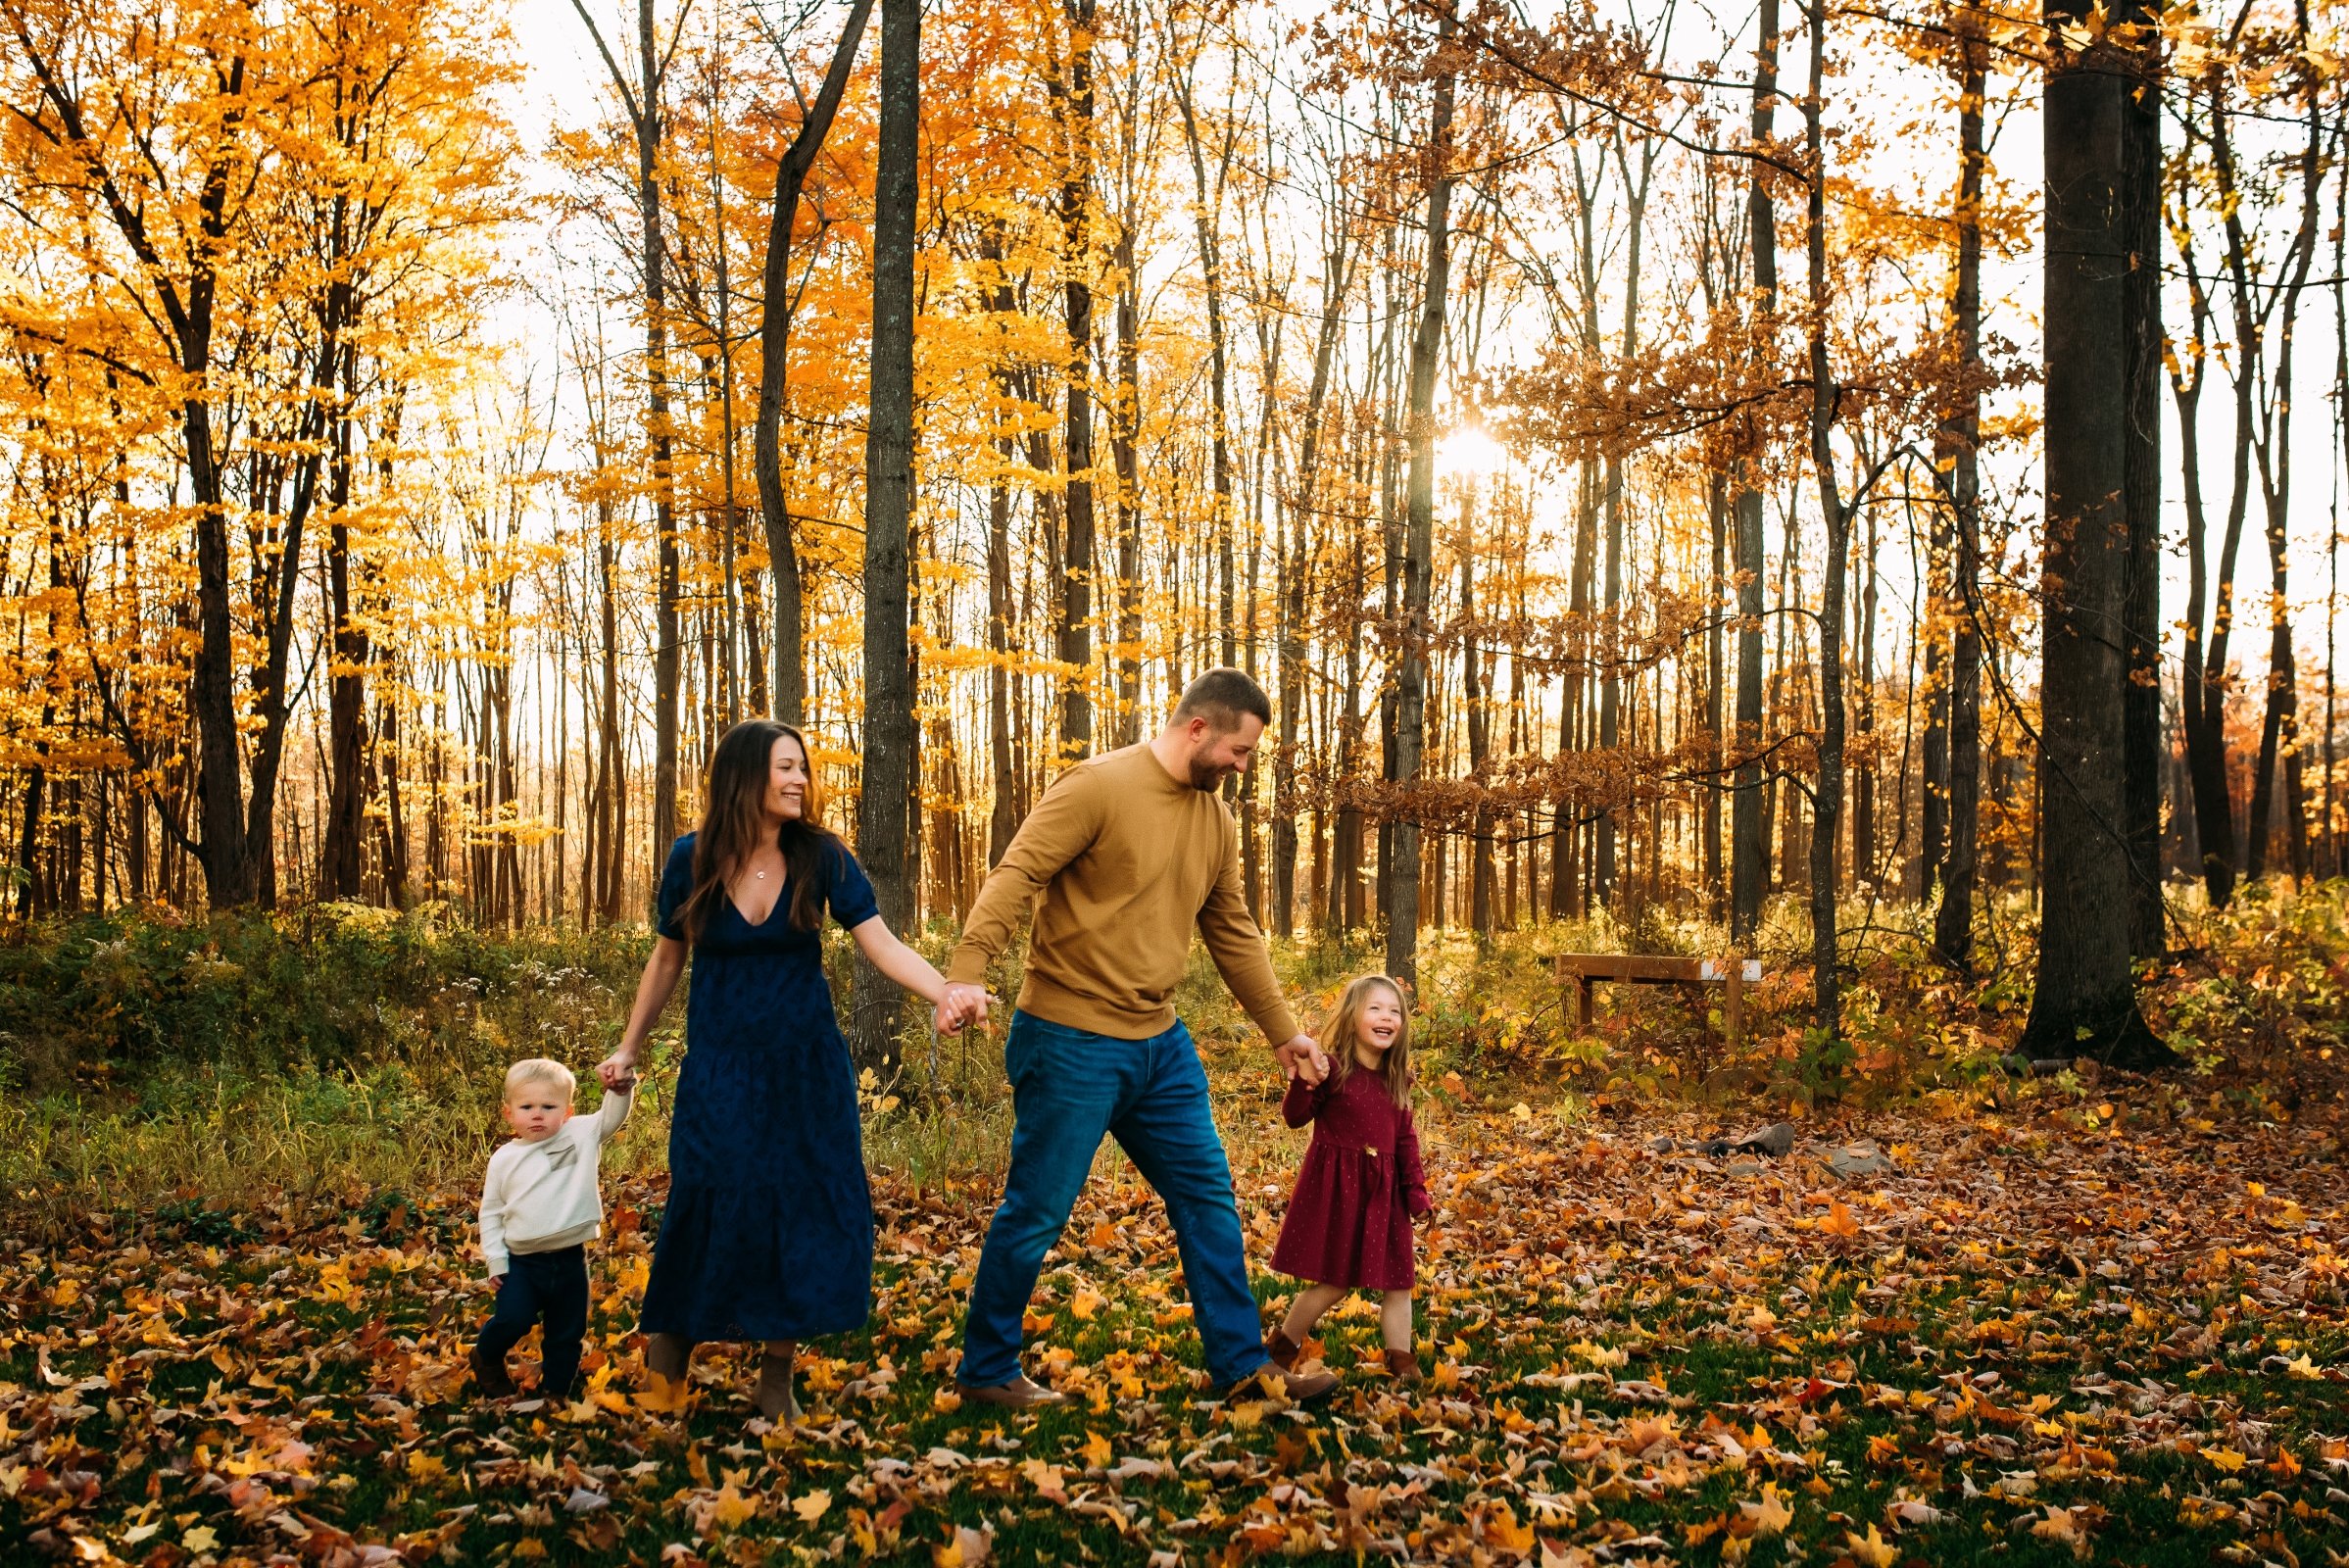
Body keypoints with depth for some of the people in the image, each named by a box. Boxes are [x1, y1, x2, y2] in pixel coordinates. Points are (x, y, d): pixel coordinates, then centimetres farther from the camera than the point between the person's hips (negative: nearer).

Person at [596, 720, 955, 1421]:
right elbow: (667, 958, 8)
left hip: (806, 1066, 1)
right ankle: (670, 1340, 16)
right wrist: (629, 1048, 12)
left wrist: (948, 993, -30)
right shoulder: (693, 860, -6)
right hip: (720, 1067, -1)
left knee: (806, 1211, -1)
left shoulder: (820, 855, -7)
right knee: (714, 1200, -11)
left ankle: (777, 1376, 16)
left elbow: (883, 945, -13)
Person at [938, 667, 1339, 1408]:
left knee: (1208, 1196, 11)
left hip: (1160, 1043, 8)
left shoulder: (1215, 819, 9)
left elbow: (1234, 934, 18)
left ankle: (1240, 1362, 23)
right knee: (1036, 1213, 3)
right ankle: (987, 1371, 19)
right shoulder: (1098, 787, -14)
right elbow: (1013, 878, -21)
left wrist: (1284, 1030, 19)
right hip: (1072, 1042, -8)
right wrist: (967, 975, -33)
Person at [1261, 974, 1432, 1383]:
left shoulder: (1395, 1079, 6)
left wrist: (1416, 1189, 5)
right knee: (1334, 1280, -2)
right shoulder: (1333, 1069, -11)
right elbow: (1295, 1117, -11)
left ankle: (1400, 1359, 18)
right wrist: (1302, 1081, -29)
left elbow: (1406, 1138, 10)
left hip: (1383, 1189, 6)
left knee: (1397, 1278, 7)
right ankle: (1282, 1346, 17)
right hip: (1336, 1185, -6)